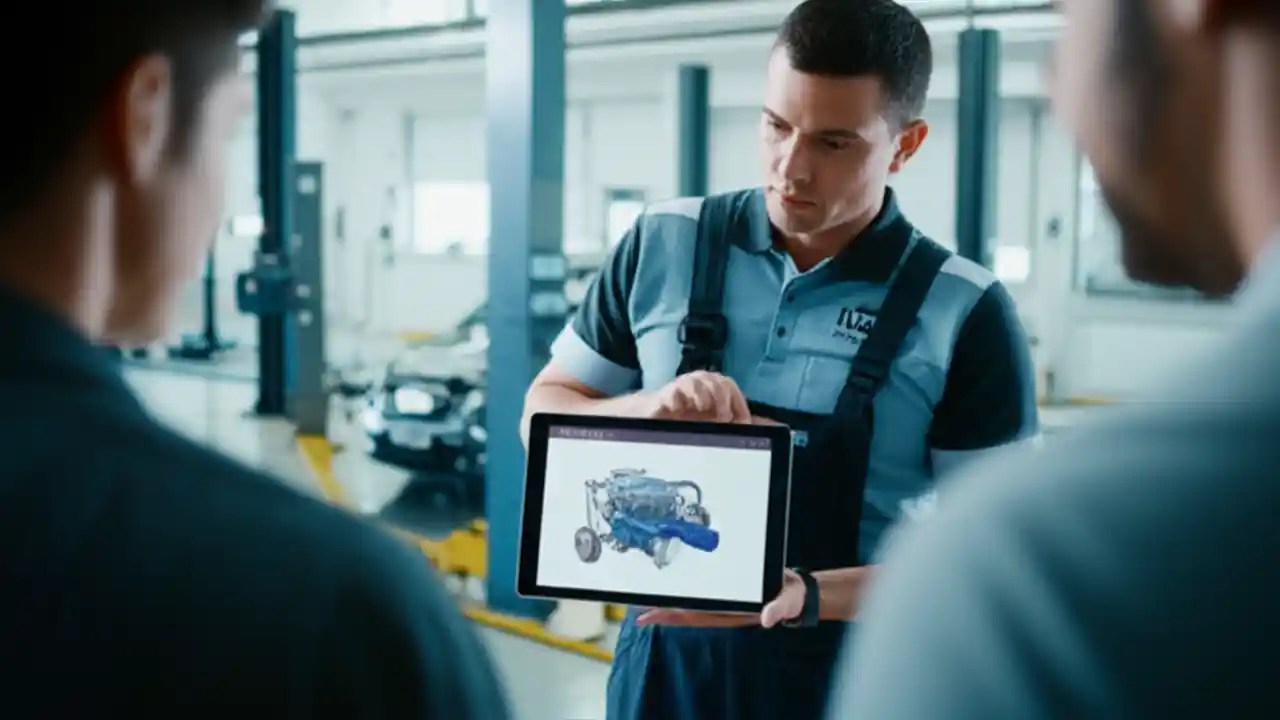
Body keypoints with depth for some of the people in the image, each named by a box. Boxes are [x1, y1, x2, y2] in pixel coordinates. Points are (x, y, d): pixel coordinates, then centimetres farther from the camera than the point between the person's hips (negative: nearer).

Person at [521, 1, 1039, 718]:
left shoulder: (965, 315, -11)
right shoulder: (664, 246, -3)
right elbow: (544, 418, 4)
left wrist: (806, 596, -25)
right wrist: (646, 410, -17)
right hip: (667, 659, 3)